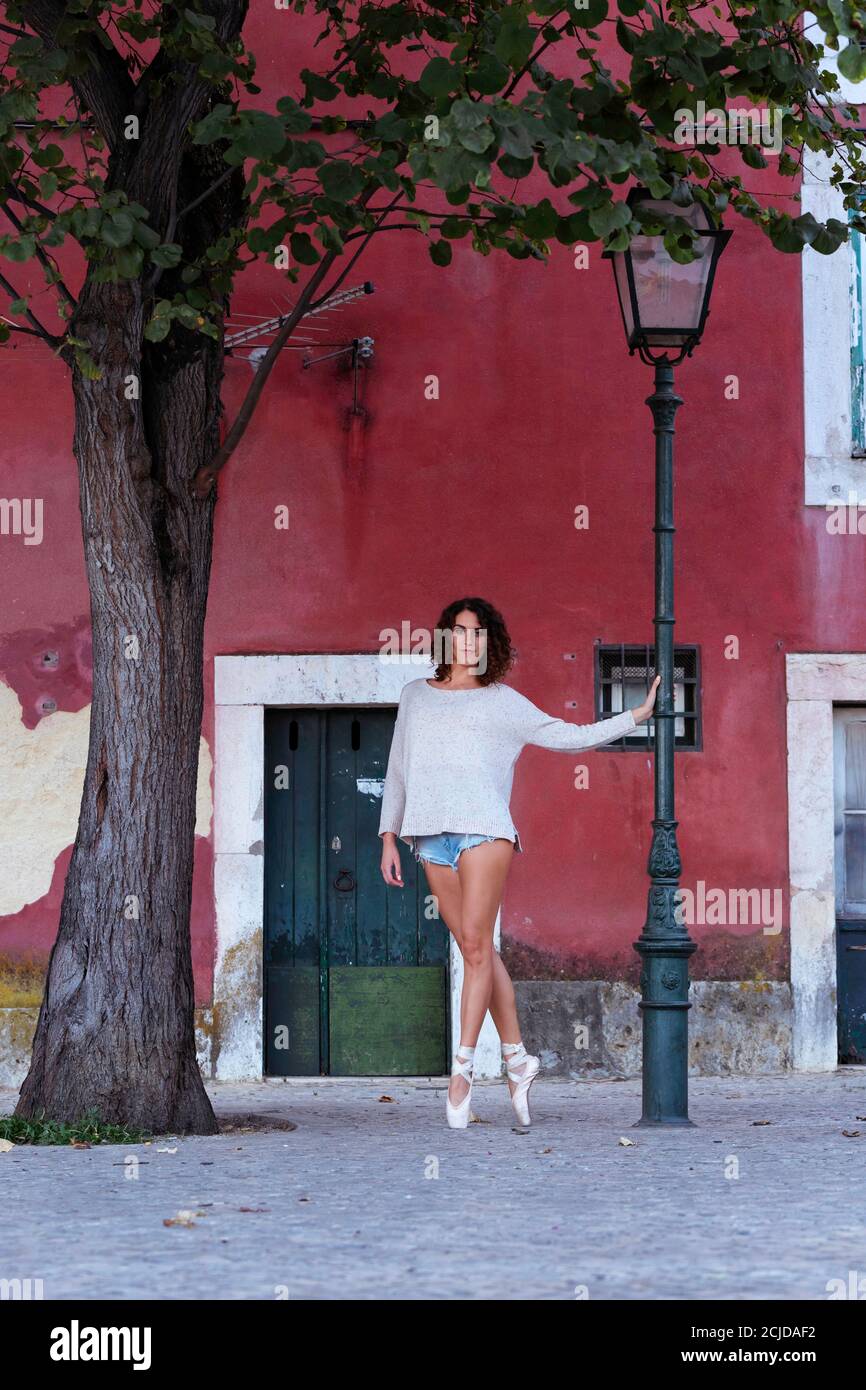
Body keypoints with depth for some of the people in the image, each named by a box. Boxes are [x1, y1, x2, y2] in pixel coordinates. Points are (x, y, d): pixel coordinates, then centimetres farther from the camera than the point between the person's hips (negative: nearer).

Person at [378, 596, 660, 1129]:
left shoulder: (502, 702, 13)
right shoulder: (417, 696, 21)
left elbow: (568, 736, 16)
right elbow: (398, 770, 22)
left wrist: (636, 716, 12)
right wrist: (389, 836, 15)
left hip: (484, 829, -3)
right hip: (431, 837, 3)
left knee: (476, 944, -12)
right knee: (476, 949, 1)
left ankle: (463, 1068, -13)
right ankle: (517, 1059, 6)